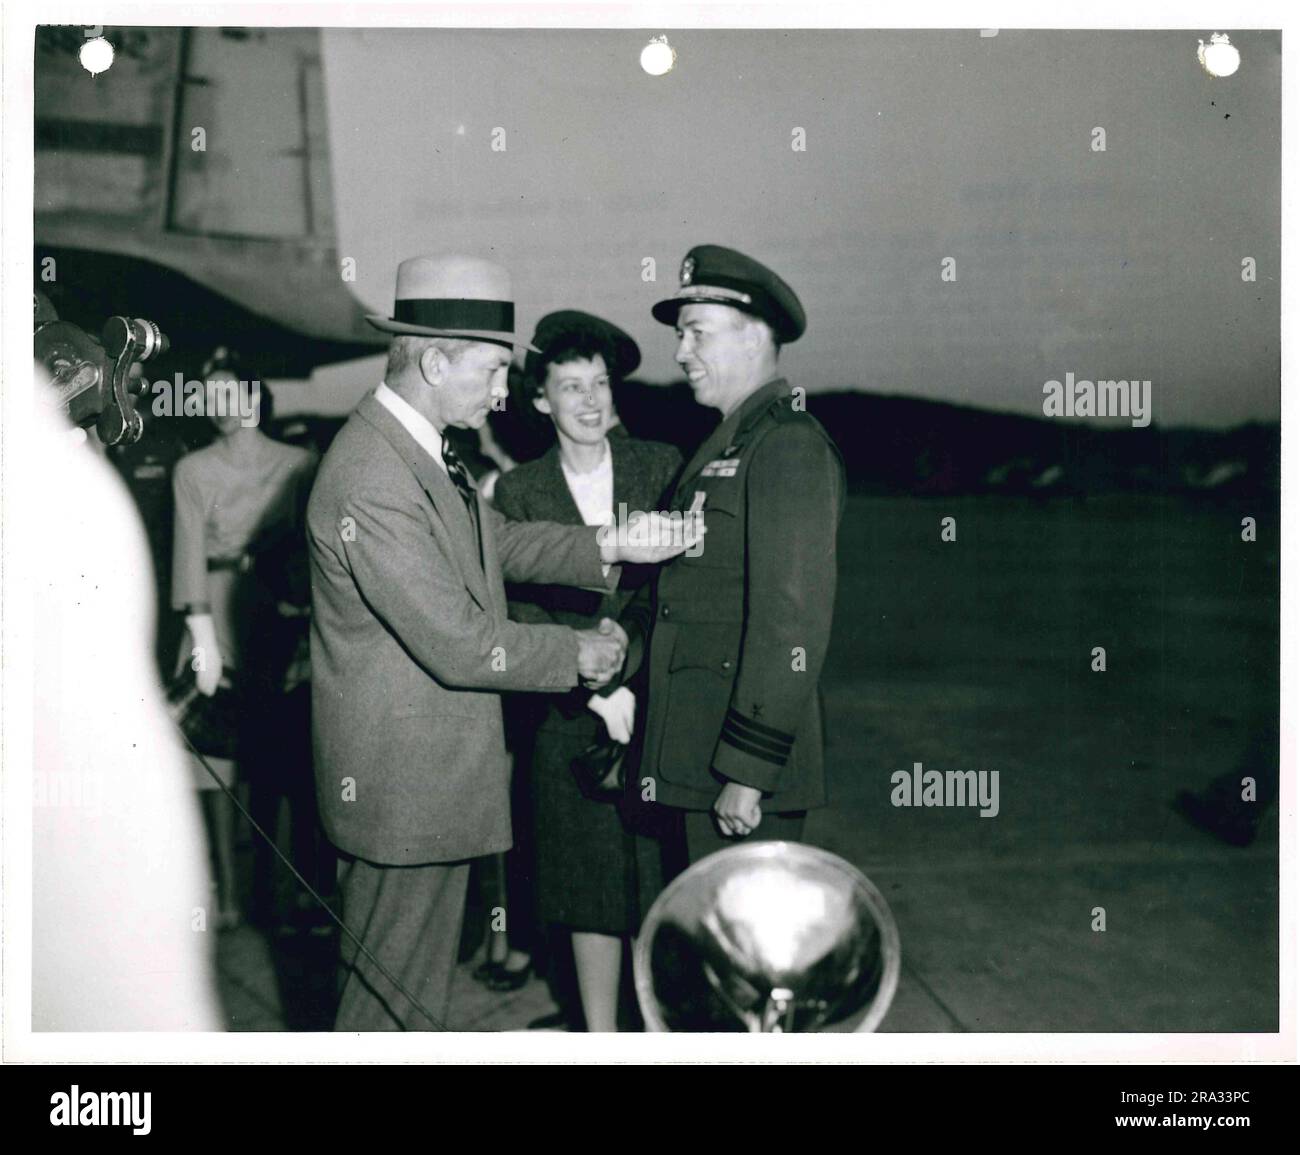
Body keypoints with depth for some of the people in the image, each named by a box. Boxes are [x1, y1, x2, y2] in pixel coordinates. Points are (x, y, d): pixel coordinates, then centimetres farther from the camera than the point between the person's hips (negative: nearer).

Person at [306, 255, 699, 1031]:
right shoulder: (371, 481, -26)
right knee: (396, 997, 5)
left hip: (433, 771, 10)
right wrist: (581, 653, -12)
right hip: (403, 784, -10)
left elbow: (500, 543, 18)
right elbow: (460, 646, -26)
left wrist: (610, 547, 3)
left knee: (417, 980, 22)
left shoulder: (424, 451, 7)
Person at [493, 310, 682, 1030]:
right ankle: (601, 1038, 24)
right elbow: (522, 612, -3)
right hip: (574, 722, 0)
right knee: (592, 892, 8)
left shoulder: (661, 466, 4)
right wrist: (596, 686, -15)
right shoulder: (518, 492, 3)